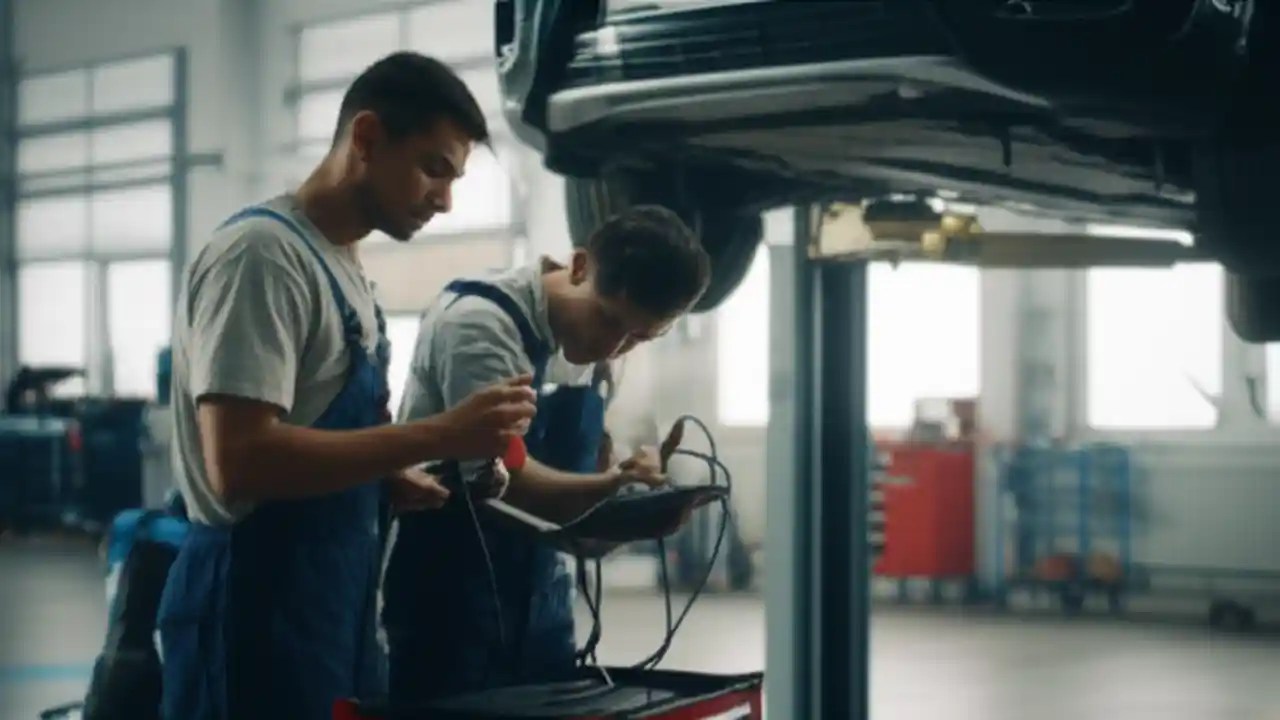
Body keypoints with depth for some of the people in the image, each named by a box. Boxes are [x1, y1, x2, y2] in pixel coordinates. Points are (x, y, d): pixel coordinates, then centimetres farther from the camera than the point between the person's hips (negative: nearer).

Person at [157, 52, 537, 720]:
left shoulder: (344, 270, 15)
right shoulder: (264, 252, -14)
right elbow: (238, 462, -24)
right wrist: (439, 435, -24)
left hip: (336, 609, 9)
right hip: (258, 614, -9)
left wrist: (400, 484, 2)